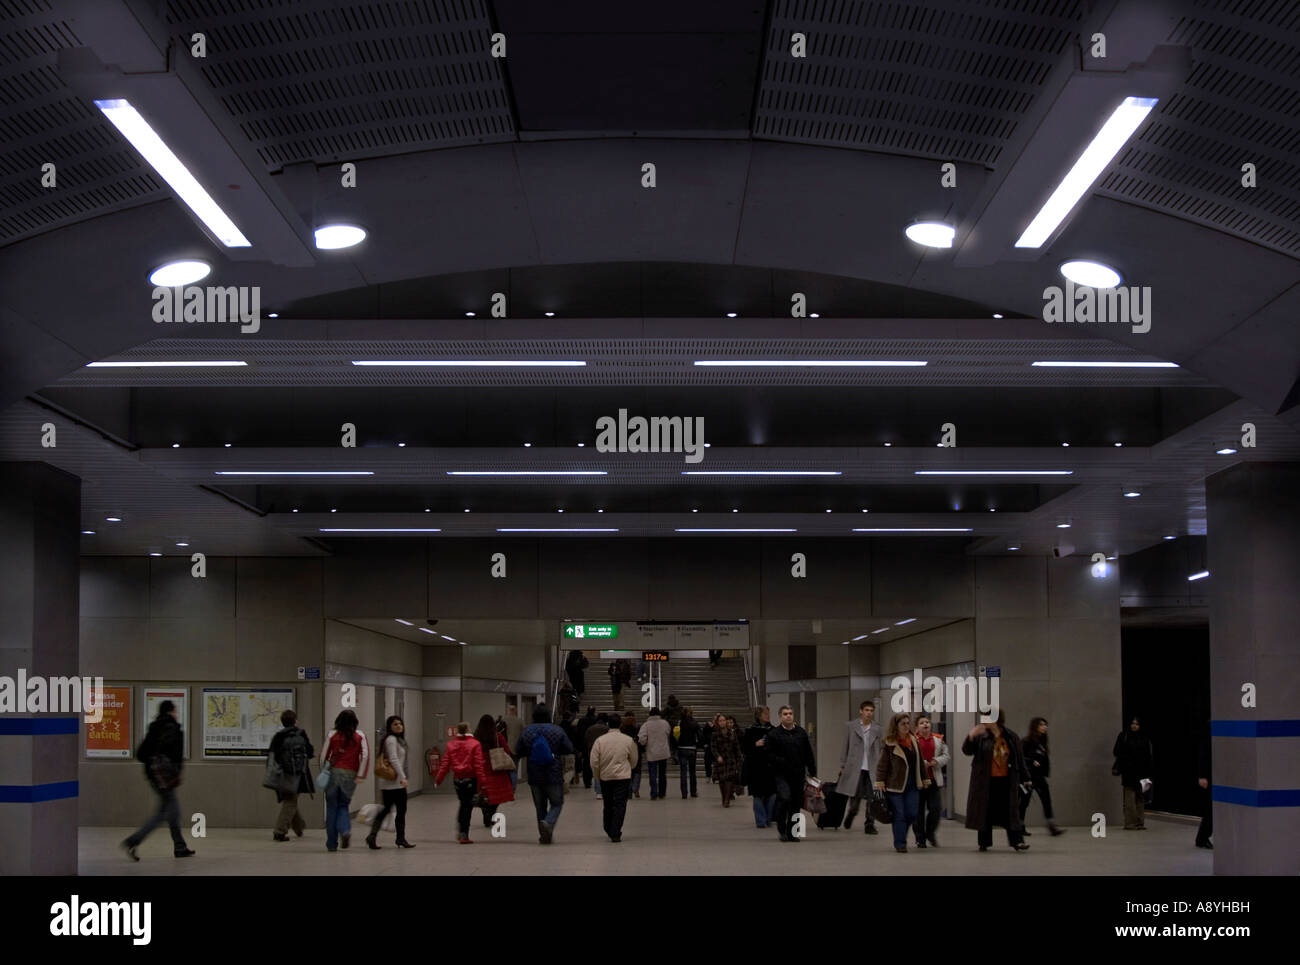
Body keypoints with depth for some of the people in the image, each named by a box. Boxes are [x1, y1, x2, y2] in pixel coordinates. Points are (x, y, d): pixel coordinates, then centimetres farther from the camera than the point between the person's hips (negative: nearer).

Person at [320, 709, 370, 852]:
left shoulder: (332, 735, 1)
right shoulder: (360, 736, 3)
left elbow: (323, 755, 0)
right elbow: (365, 755, -5)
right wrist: (360, 776, -4)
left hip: (334, 772, -1)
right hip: (350, 775, 1)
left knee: (332, 807, 8)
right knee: (343, 805, 16)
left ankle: (332, 844, 8)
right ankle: (345, 830, -13)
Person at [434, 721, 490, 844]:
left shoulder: (451, 744, 1)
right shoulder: (475, 744, -9)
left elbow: (445, 763, 1)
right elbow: (478, 765, -12)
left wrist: (438, 779, 6)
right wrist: (482, 781, -11)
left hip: (457, 779, 4)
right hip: (470, 779, -4)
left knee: (463, 804, 22)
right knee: (468, 806, 1)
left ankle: (460, 832, 22)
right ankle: (464, 835, -1)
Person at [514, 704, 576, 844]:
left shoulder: (526, 732, -4)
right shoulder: (557, 731, -8)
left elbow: (518, 753, 1)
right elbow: (569, 749, -2)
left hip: (535, 777, 2)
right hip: (554, 776, -2)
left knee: (540, 807, 14)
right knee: (557, 804, 10)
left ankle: (544, 835, 13)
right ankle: (548, 823, -18)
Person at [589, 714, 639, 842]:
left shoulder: (600, 740, -4)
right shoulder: (628, 740, -2)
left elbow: (594, 762, -4)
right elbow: (634, 761, 8)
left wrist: (598, 776, 12)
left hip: (605, 777, 2)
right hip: (623, 776, -2)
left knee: (608, 804, 16)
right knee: (620, 805, -1)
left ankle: (609, 831, 26)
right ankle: (616, 833, -9)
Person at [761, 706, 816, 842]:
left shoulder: (801, 733, 9)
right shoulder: (773, 734, -2)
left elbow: (809, 754, 13)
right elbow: (767, 753, -2)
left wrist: (812, 772, 12)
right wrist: (779, 761, -16)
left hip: (798, 774, 4)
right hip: (781, 774, -4)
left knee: (796, 803, 5)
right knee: (784, 798, -20)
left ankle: (791, 833, 16)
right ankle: (781, 828, 0)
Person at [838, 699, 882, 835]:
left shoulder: (876, 729, 10)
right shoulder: (850, 726, 5)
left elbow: (878, 749, 12)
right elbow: (844, 747, 6)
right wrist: (842, 766, 2)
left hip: (872, 769, 2)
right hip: (855, 768, -2)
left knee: (872, 798, -5)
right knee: (855, 797, 1)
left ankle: (869, 825, 3)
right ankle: (851, 813, 32)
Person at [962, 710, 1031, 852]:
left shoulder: (1012, 738, 3)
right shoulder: (981, 737, -1)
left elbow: (1019, 760, 8)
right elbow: (967, 750, -9)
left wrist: (1025, 778, 9)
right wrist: (970, 737, -27)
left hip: (1006, 782, 0)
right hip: (986, 782, 0)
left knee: (1010, 812, 1)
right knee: (986, 812, 6)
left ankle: (1017, 841, 2)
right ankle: (984, 842, 15)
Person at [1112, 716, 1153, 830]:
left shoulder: (1144, 738, 8)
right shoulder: (1123, 736, 1)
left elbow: (1148, 757, 6)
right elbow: (1118, 753, -4)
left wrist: (1148, 773, 0)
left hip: (1141, 772, 3)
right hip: (1129, 772, -3)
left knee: (1140, 798, 5)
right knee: (1130, 797, -5)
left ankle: (1140, 822, 9)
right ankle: (1130, 823, -4)